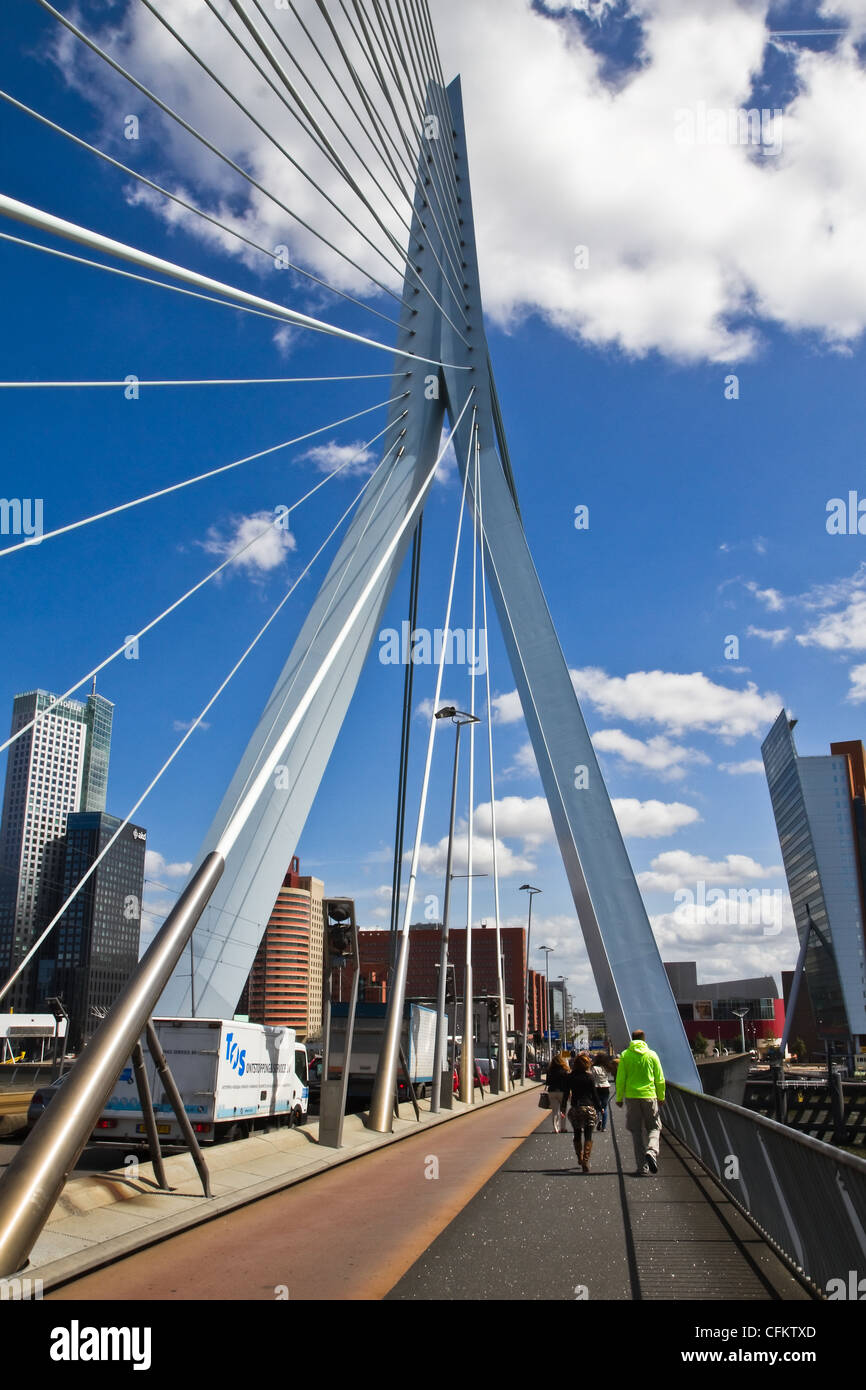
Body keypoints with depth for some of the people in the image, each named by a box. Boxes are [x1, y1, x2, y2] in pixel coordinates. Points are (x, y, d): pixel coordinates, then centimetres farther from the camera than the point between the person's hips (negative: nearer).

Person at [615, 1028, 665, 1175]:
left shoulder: (625, 1055, 1)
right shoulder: (652, 1055, 1)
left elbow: (620, 1079, -1)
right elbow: (660, 1079, 4)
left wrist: (619, 1098, 8)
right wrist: (661, 1097, 15)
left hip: (631, 1097, 0)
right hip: (649, 1096, 0)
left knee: (636, 1131, 8)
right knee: (654, 1128, 13)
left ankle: (642, 1166, 4)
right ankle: (652, 1151, -14)